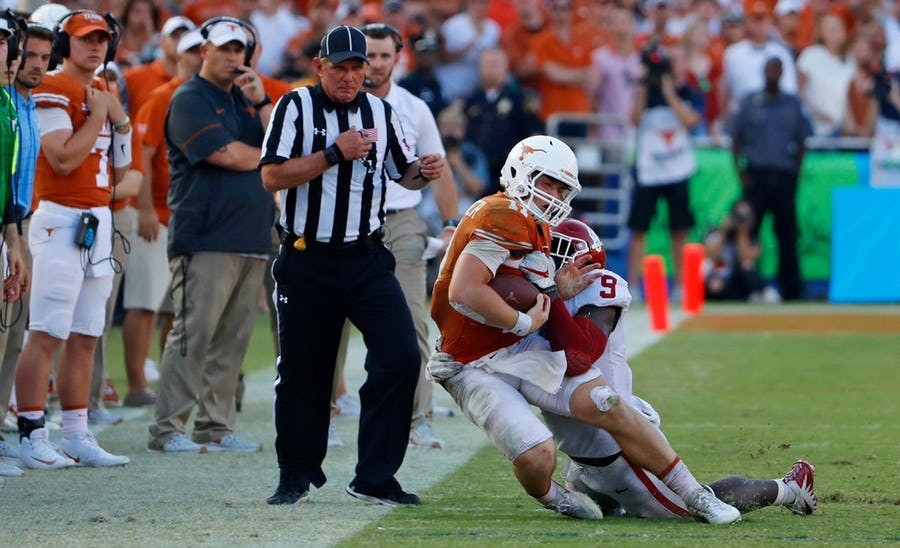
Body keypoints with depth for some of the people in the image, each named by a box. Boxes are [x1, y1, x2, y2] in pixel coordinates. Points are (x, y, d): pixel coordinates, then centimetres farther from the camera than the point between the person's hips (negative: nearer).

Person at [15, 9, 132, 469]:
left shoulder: (105, 95, 17)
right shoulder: (53, 91, -9)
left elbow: (119, 173, 17)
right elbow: (64, 159, -20)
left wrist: (121, 122, 5)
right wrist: (98, 115, -11)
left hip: (98, 223, 9)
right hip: (61, 220, -9)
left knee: (84, 338, 10)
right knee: (46, 335, -10)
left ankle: (77, 437, 14)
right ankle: (32, 439, -10)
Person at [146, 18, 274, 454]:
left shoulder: (245, 98, 21)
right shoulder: (190, 100, -2)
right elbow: (226, 155, -11)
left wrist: (261, 103, 1)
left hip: (251, 238, 7)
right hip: (206, 238, -7)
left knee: (233, 337, 6)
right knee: (194, 332, -11)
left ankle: (216, 426, 10)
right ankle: (167, 429, -9)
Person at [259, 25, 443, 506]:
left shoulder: (381, 114, 8)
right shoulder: (296, 107, -4)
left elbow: (404, 174, 18)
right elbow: (272, 177, -13)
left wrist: (423, 172, -5)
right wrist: (335, 154, -19)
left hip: (367, 261, 3)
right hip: (307, 262, -3)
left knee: (401, 357, -11)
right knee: (302, 371, 5)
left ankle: (375, 479, -2)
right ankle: (297, 476, 24)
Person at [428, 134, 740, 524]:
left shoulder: (533, 228, 13)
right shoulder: (502, 218, -19)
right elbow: (464, 293, -30)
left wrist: (555, 293, -1)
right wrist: (525, 322, -18)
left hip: (519, 353, 9)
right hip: (474, 369, -9)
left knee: (610, 407, -1)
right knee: (537, 455, -24)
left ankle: (696, 497, 8)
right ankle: (547, 496, 14)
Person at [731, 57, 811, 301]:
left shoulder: (793, 105, 9)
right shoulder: (750, 103, 5)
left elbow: (801, 142, 13)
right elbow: (736, 140, 7)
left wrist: (796, 172, 3)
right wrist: (741, 172, -2)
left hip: (784, 177, 1)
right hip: (757, 175, -1)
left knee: (787, 235, 0)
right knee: (749, 230, -4)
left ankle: (790, 287, 5)